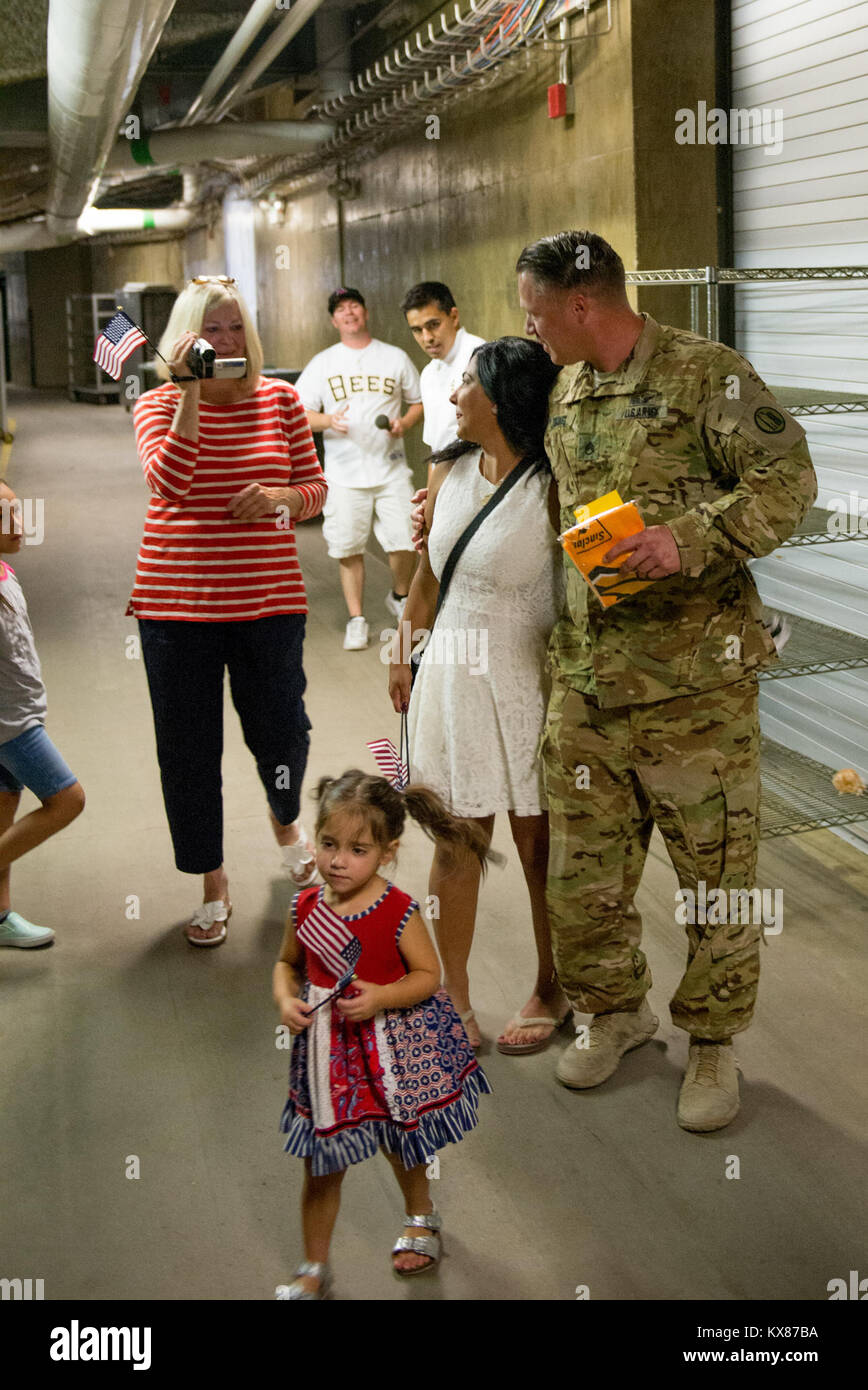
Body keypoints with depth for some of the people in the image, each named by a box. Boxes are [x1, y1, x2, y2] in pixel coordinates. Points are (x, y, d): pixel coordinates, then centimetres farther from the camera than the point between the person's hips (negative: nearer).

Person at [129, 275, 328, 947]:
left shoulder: (281, 400, 4)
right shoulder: (160, 404, -2)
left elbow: (315, 489, 9)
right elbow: (168, 482, -20)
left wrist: (278, 497, -12)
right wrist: (191, 394, -22)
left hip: (269, 597, 1)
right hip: (179, 602, -1)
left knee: (281, 731, 7)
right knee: (188, 748, 5)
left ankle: (285, 817, 44)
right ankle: (214, 886, 24)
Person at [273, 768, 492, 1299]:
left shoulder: (398, 912, -20)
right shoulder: (306, 908, -9)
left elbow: (428, 975, -12)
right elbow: (287, 964, 7)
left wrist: (382, 997, -27)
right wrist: (286, 999, -12)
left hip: (393, 1047, -2)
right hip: (328, 1051, 2)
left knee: (402, 1144, 22)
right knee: (322, 1166, 9)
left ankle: (421, 1216, 54)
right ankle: (314, 1270, 29)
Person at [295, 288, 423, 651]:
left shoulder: (395, 357, 9)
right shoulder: (322, 364, 8)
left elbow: (419, 402, 15)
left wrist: (405, 422, -6)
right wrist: (328, 420, -15)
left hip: (390, 470, 0)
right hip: (344, 474, 0)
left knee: (403, 542, -7)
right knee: (349, 549, 2)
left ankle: (400, 598, 22)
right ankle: (356, 619, 16)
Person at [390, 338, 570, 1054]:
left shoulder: (552, 490, -13)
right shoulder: (449, 473, 5)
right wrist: (403, 653, 18)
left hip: (526, 680, -5)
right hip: (453, 673, 5)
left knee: (539, 843, 9)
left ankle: (552, 989, 29)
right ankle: (453, 997, 25)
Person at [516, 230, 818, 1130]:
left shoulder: (706, 375, -7)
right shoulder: (564, 395, 14)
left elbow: (788, 481, -14)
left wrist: (687, 539, -25)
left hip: (694, 685, -6)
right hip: (583, 683, 6)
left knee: (717, 870, 6)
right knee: (582, 877, 11)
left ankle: (712, 1043, 26)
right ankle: (616, 1012, 35)